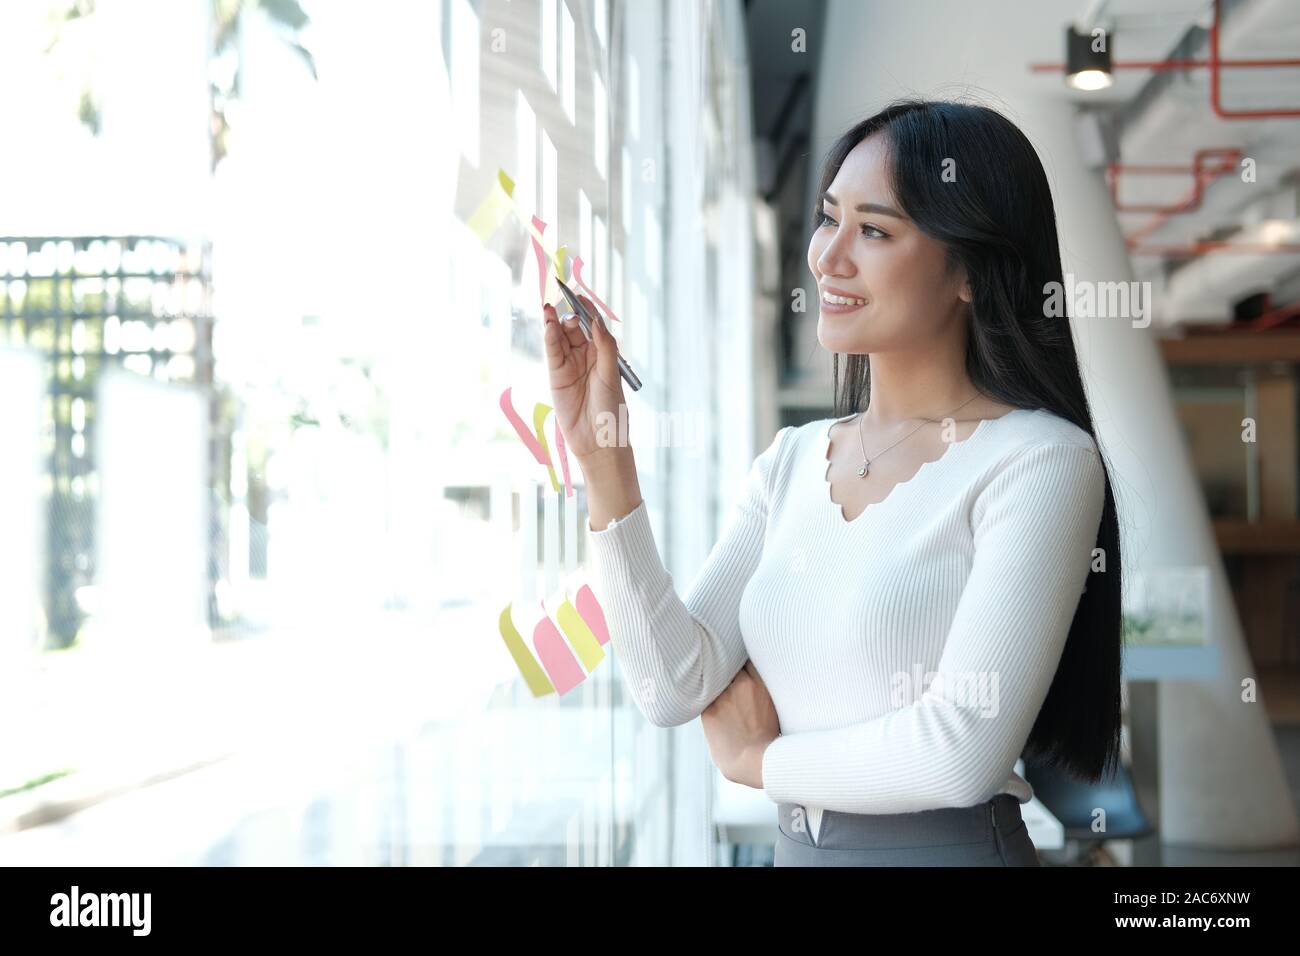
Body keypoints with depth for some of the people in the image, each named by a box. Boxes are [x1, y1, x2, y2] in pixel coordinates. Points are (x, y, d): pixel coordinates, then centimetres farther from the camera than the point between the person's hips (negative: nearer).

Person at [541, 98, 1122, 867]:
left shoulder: (1038, 461, -15)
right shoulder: (792, 460, 3)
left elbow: (961, 753, -22)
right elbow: (676, 688, -5)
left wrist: (757, 760, -7)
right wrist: (603, 458, -10)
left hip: (949, 845, -6)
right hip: (797, 847, 6)